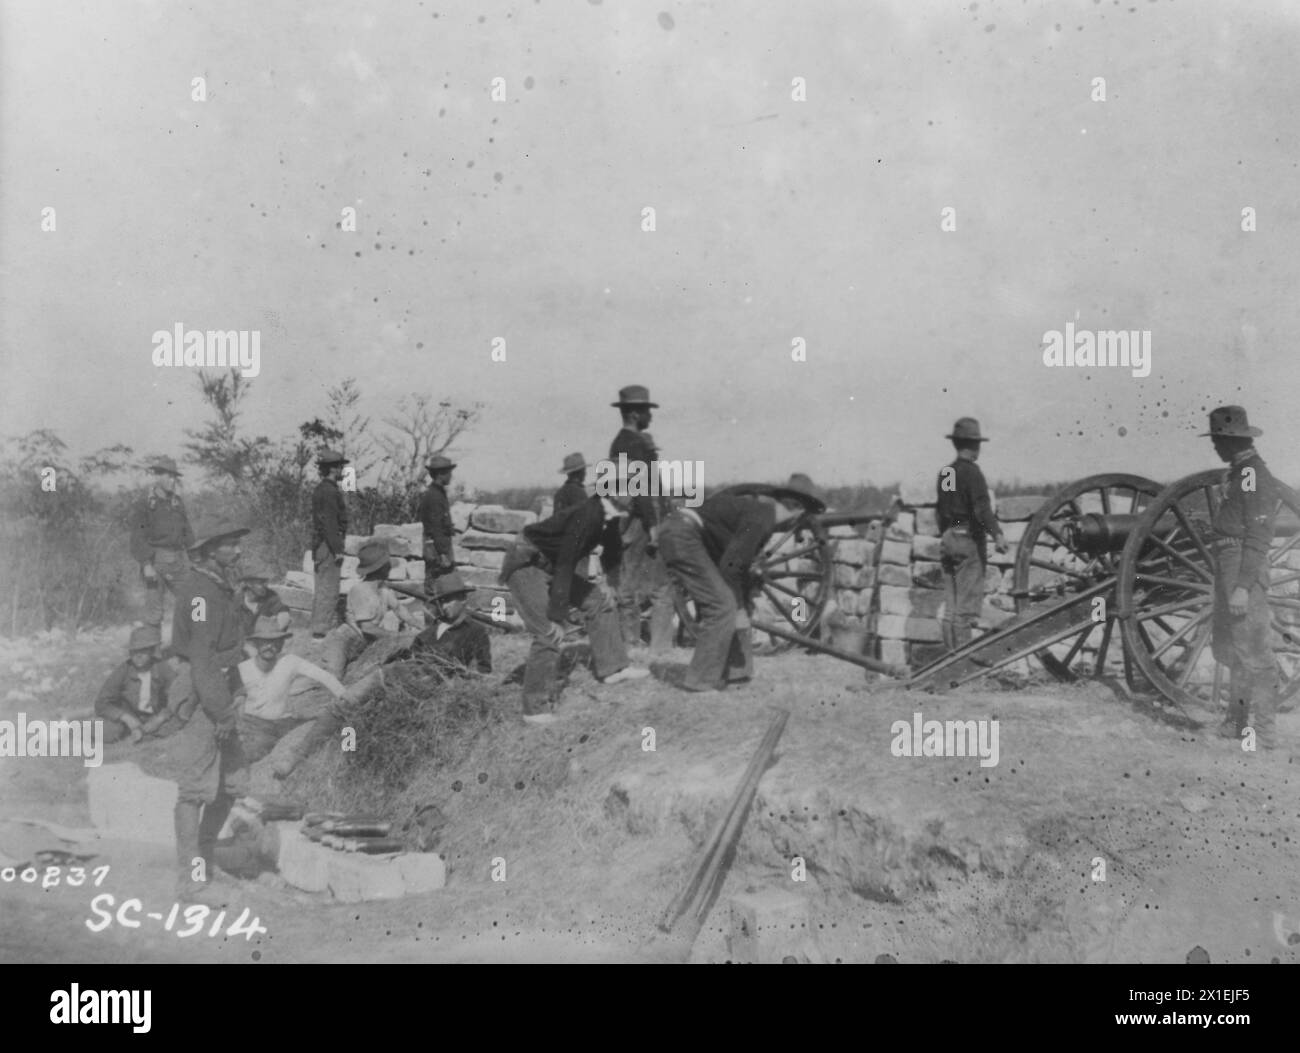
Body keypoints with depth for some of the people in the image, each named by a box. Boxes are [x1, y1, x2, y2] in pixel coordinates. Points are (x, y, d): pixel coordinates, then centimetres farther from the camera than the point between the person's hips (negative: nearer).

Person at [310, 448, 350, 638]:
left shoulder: (320, 489, 17)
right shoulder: (329, 491, -15)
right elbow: (329, 522, -20)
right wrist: (337, 550, -20)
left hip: (321, 546, 10)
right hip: (329, 546, -10)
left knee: (323, 590, 14)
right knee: (329, 591, -8)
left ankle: (318, 628, 18)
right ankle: (321, 630, -8)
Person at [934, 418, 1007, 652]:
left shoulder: (945, 473, 13)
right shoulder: (972, 472, -10)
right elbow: (982, 508, -22)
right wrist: (997, 534, -28)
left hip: (947, 539, 8)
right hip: (969, 539, -8)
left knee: (950, 604, 9)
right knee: (968, 605, -7)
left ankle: (951, 652, 11)